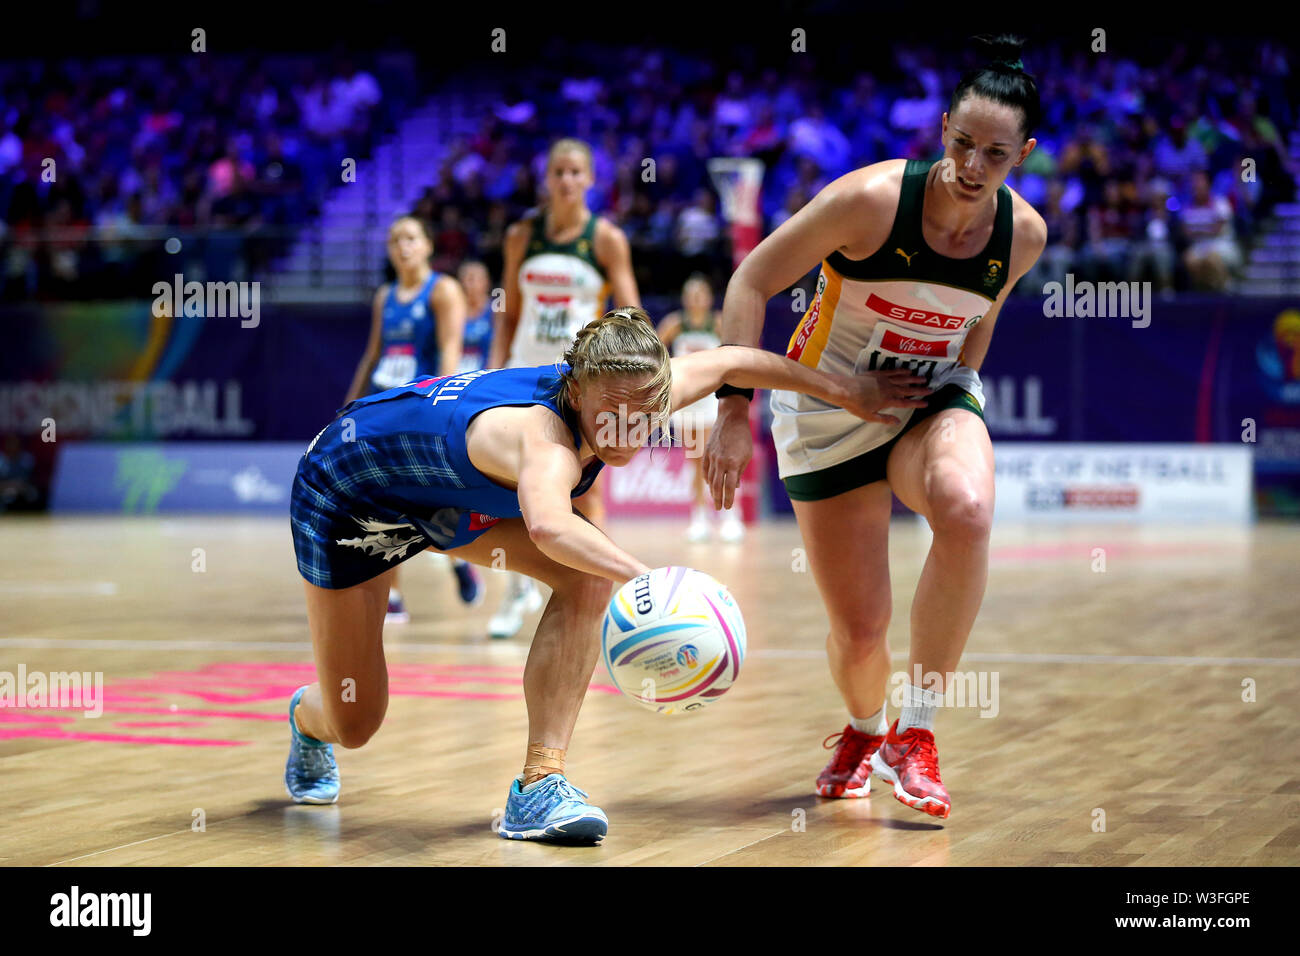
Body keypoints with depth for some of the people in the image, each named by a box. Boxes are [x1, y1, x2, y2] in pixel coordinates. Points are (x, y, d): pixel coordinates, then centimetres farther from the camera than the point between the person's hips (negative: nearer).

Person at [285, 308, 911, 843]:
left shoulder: (607, 399, -23)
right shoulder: (547, 436, -44)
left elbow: (726, 361, -3)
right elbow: (548, 528, -70)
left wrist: (844, 390, 4)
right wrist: (644, 577, -81)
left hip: (450, 498, 7)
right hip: (344, 495, -6)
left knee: (589, 575, -20)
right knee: (354, 725, 2)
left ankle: (540, 786, -17)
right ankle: (307, 719, 42)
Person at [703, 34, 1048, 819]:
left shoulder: (1024, 234, -11)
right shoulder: (871, 198, -23)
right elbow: (753, 282, -16)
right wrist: (735, 409, -19)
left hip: (931, 398, 2)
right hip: (830, 407, -2)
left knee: (966, 510, -35)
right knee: (859, 629, -3)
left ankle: (916, 733, -22)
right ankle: (865, 731, 38)